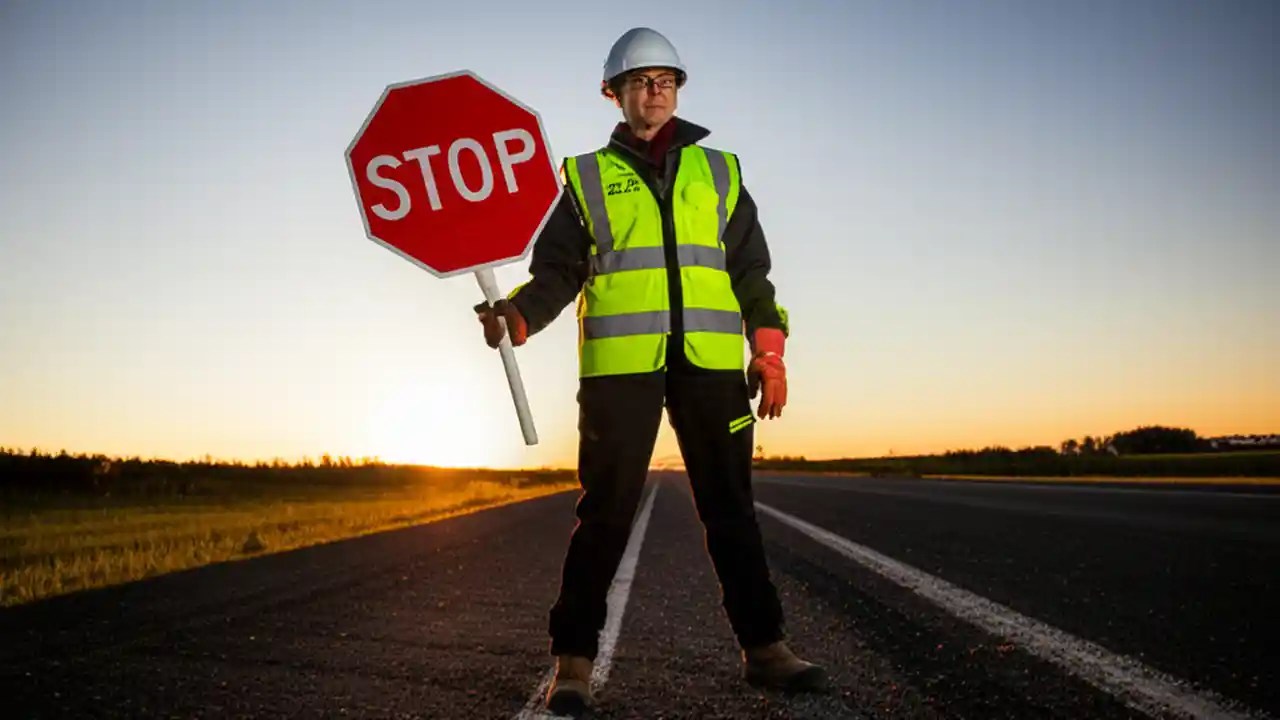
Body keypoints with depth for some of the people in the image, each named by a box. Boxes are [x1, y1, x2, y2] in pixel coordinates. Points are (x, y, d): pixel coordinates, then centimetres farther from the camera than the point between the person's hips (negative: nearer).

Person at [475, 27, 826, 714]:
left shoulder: (718, 171, 18)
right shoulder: (588, 176, 13)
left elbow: (751, 271, 16)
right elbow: (558, 270, 6)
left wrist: (769, 353, 6)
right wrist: (516, 314, -14)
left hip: (710, 361, 2)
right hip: (619, 361, -2)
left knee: (729, 504, 6)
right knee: (605, 508, -3)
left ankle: (762, 646, 14)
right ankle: (573, 659, 5)